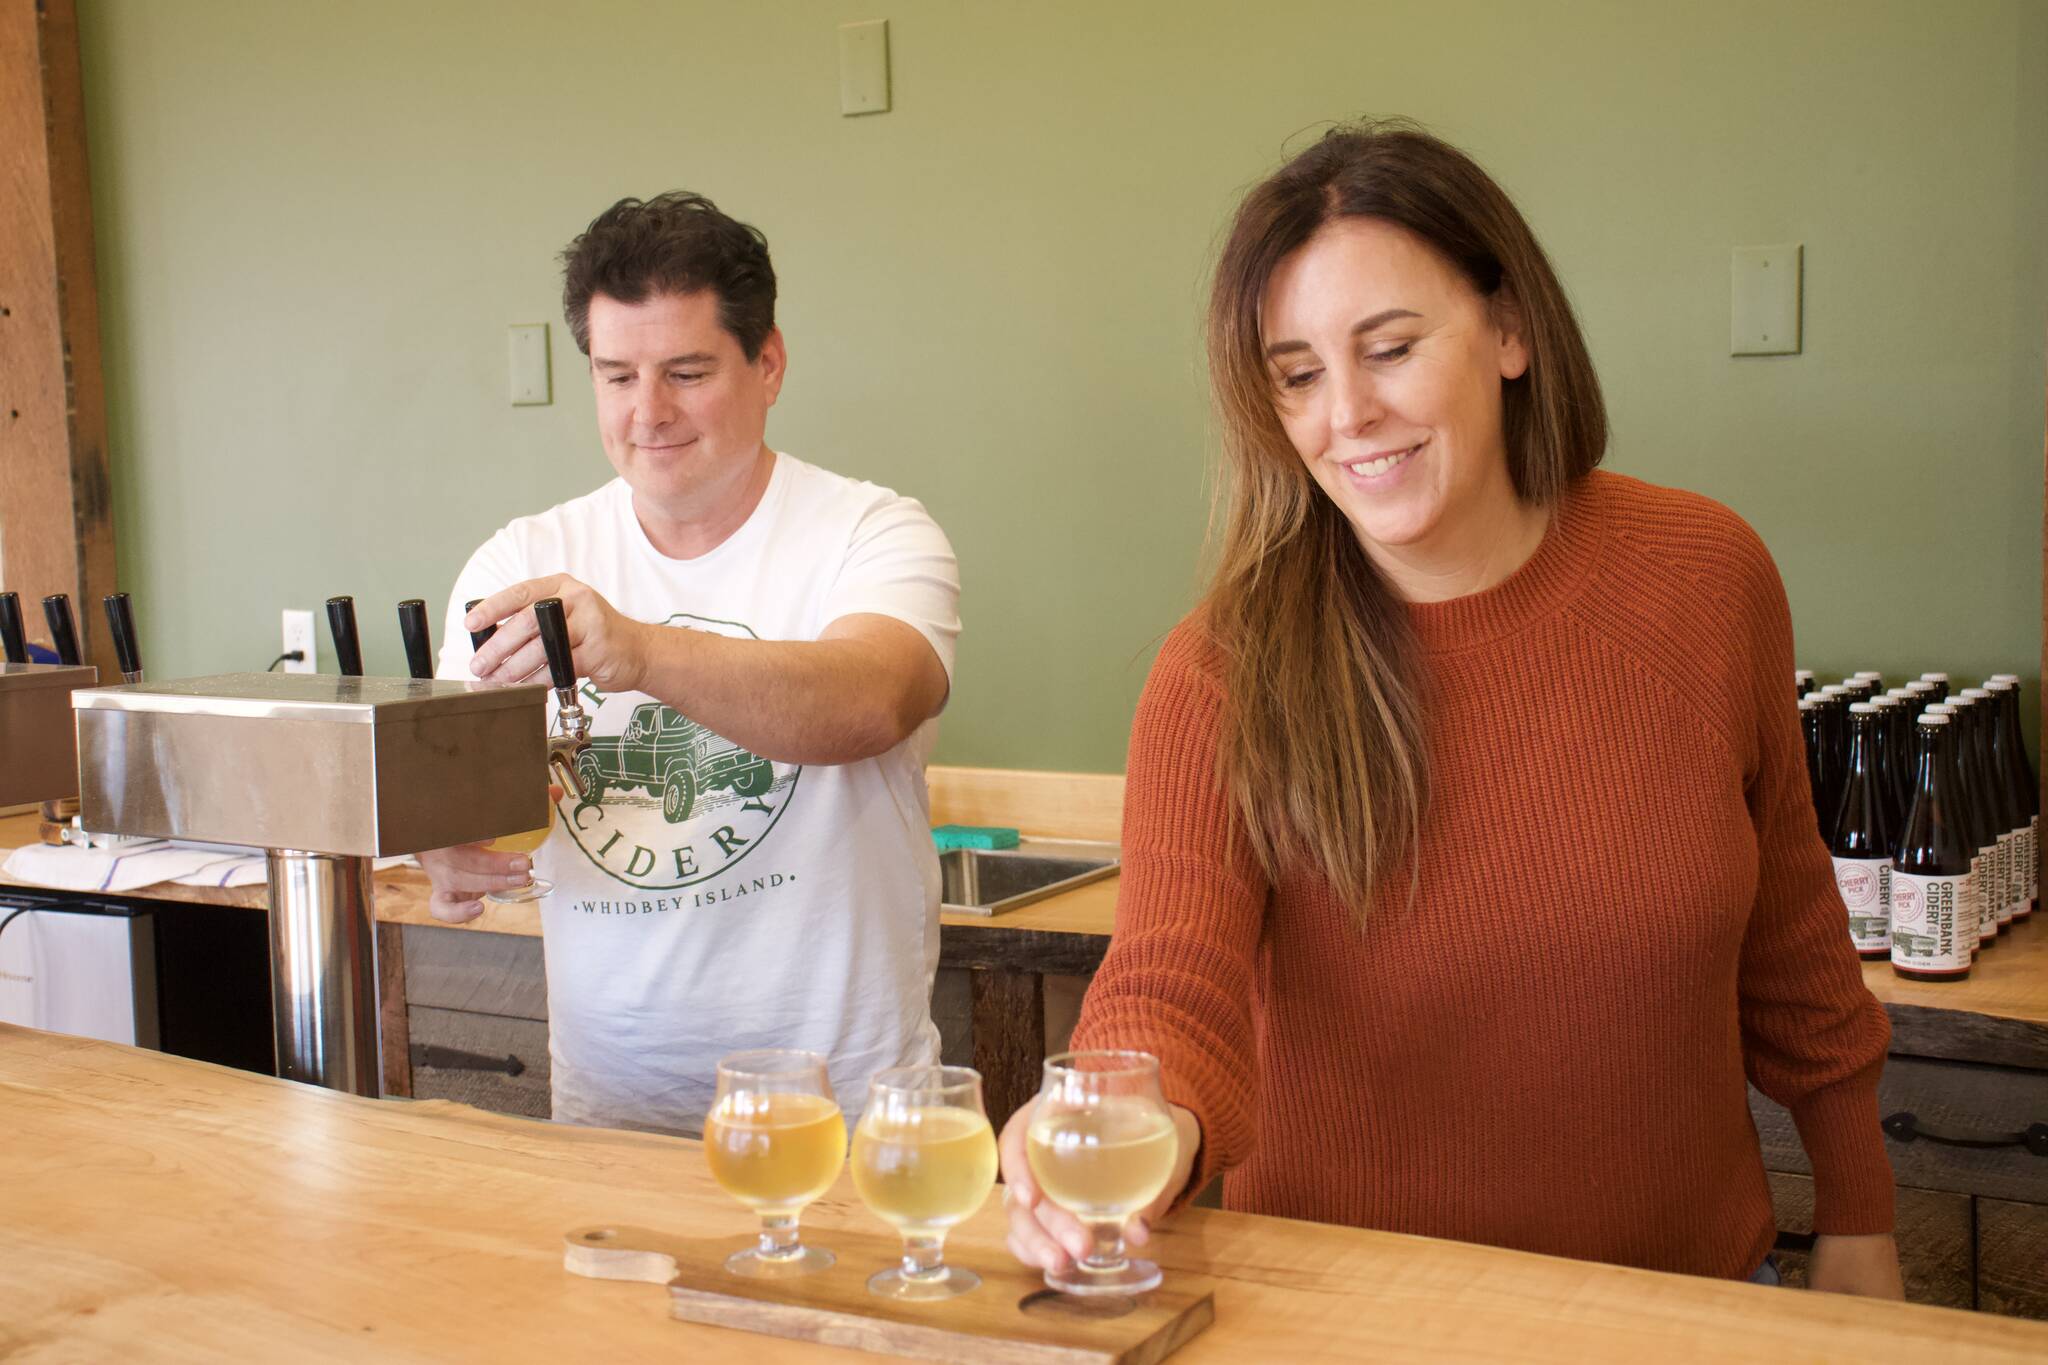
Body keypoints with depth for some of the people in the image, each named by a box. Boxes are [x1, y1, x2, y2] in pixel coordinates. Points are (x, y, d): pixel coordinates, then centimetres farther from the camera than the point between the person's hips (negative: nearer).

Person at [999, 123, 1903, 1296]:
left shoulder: (1703, 576, -10)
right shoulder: (1228, 673, -18)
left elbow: (1786, 933, 1)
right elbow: (1172, 987, -30)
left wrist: (1859, 1223, 8)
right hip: (1350, 1302, -2)